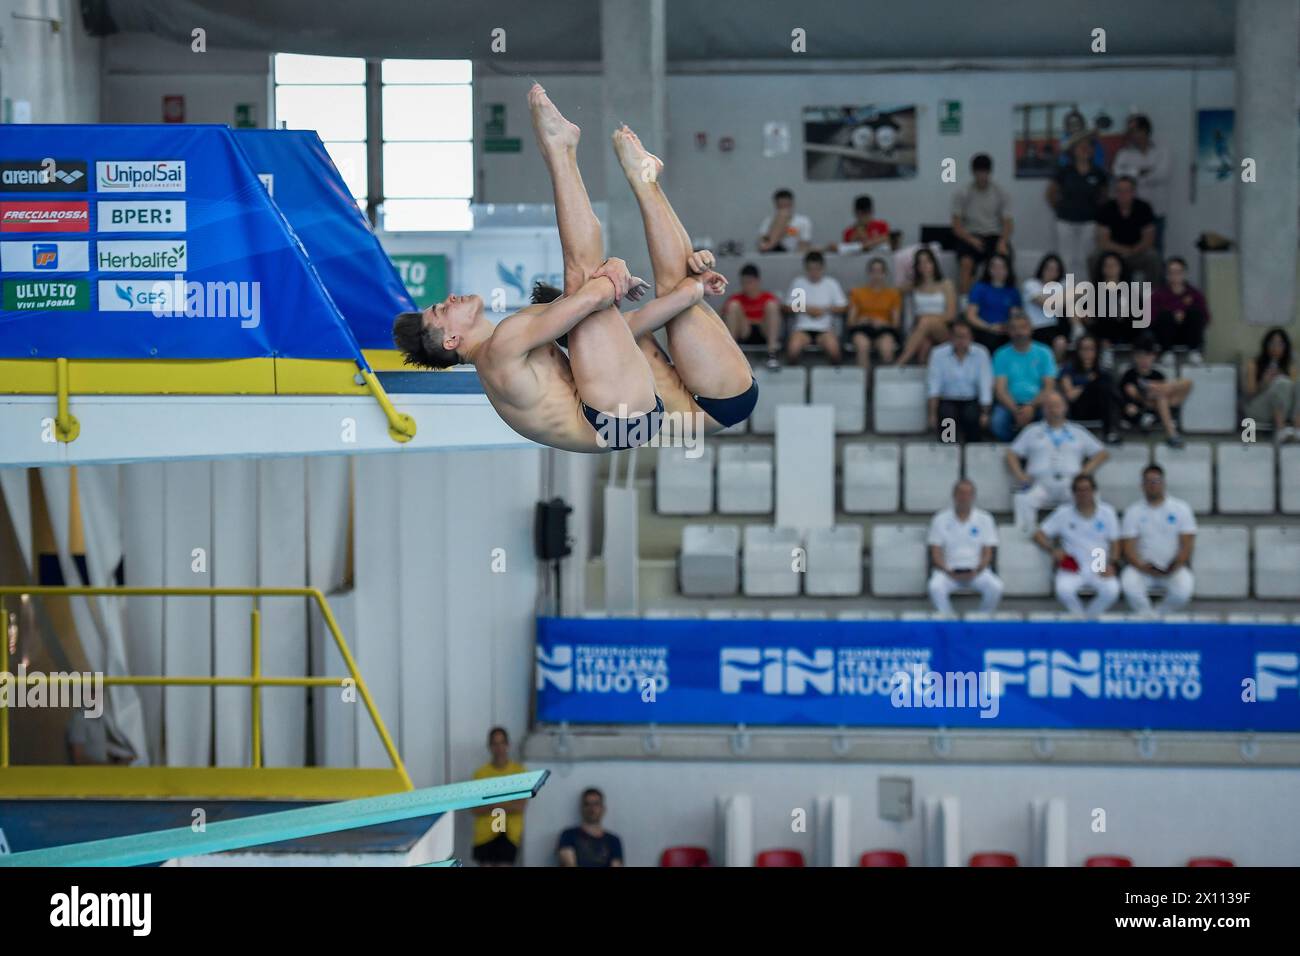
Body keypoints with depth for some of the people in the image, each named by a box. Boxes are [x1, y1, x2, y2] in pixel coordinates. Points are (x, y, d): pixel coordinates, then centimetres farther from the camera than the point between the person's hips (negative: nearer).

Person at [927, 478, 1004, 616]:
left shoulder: (984, 519, 8)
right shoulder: (940, 520, 6)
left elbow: (987, 553, 5)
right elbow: (936, 552, 2)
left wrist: (976, 572, -13)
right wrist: (948, 572, -15)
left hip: (976, 570, 1)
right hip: (949, 570, -1)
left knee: (995, 587, -31)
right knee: (935, 587, -34)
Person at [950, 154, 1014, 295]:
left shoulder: (1002, 194, 5)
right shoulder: (961, 194, 2)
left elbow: (1008, 223, 1)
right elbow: (957, 225, 0)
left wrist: (1002, 242, -20)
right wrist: (971, 239, -20)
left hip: (995, 236, 1)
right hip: (970, 237, -1)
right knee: (966, 262, -33)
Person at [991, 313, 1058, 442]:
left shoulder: (1043, 353, 6)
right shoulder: (1002, 355, 5)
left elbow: (1049, 387, -2)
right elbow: (1000, 389, -4)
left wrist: (1031, 407, -20)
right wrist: (1016, 411, -21)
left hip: (1037, 404, 0)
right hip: (1011, 405, 0)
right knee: (998, 422, -33)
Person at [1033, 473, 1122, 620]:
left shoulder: (1107, 512, 8)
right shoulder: (1063, 513, 5)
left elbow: (1115, 542, 11)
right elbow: (1038, 535, 7)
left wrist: (1111, 564, -6)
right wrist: (1052, 549, -12)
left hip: (1100, 568, 1)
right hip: (1073, 568, -1)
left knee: (1111, 590, -30)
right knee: (1064, 590, -32)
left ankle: (1090, 616, -3)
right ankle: (1080, 617, -5)